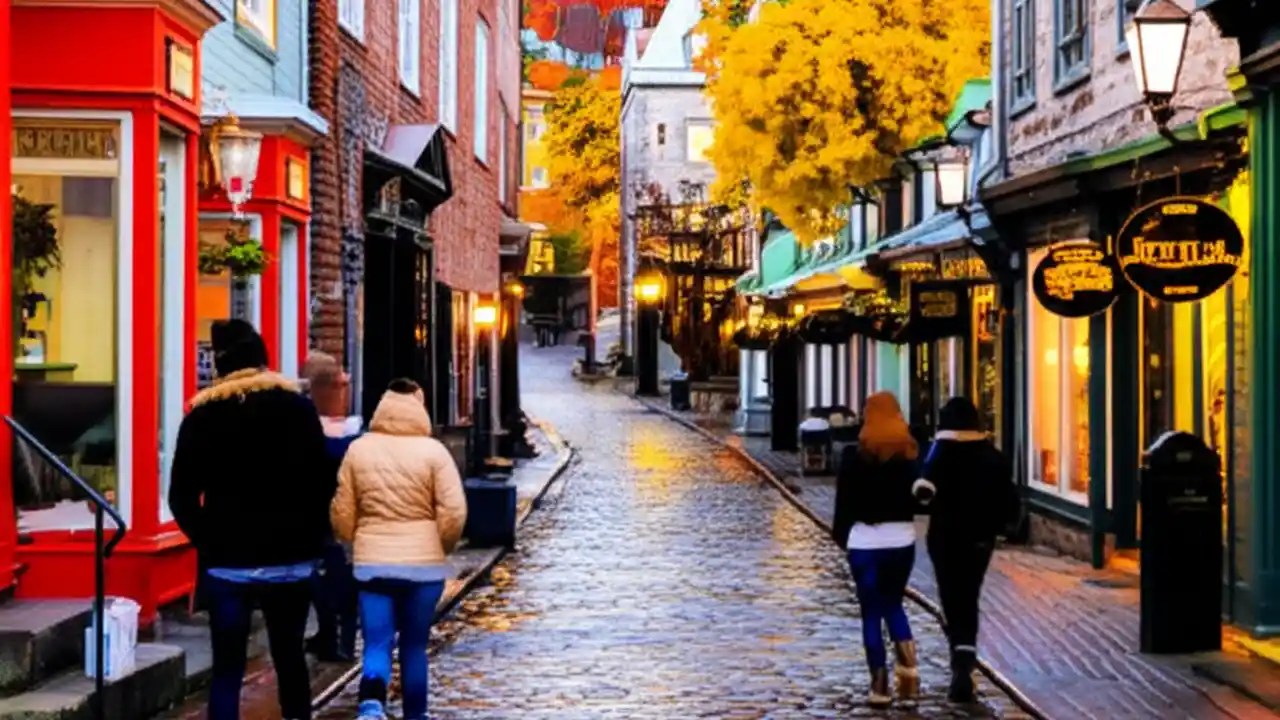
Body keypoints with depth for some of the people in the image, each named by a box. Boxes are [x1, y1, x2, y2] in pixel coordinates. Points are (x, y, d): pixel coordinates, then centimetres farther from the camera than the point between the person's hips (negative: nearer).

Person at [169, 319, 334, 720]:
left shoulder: (203, 416, -1)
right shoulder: (298, 408, 1)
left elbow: (181, 496, -5)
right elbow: (323, 484, -2)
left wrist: (208, 540, 6)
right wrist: (311, 541, 7)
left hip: (228, 563, -1)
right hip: (290, 561, 1)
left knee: (227, 667, 2)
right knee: (290, 659, 16)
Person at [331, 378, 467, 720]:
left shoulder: (359, 449, 1)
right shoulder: (433, 451, -6)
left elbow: (342, 512, 5)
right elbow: (454, 512, -10)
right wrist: (440, 547, 7)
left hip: (372, 563, 1)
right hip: (424, 564, -1)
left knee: (377, 646, -1)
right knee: (414, 647, 13)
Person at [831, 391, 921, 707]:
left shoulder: (855, 454, -6)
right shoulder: (910, 451, 1)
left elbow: (845, 500, -5)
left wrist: (840, 534, 6)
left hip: (865, 540, -3)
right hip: (902, 538, 3)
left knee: (872, 612, 4)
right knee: (893, 604, 20)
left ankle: (880, 685, 2)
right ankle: (908, 664, 0)